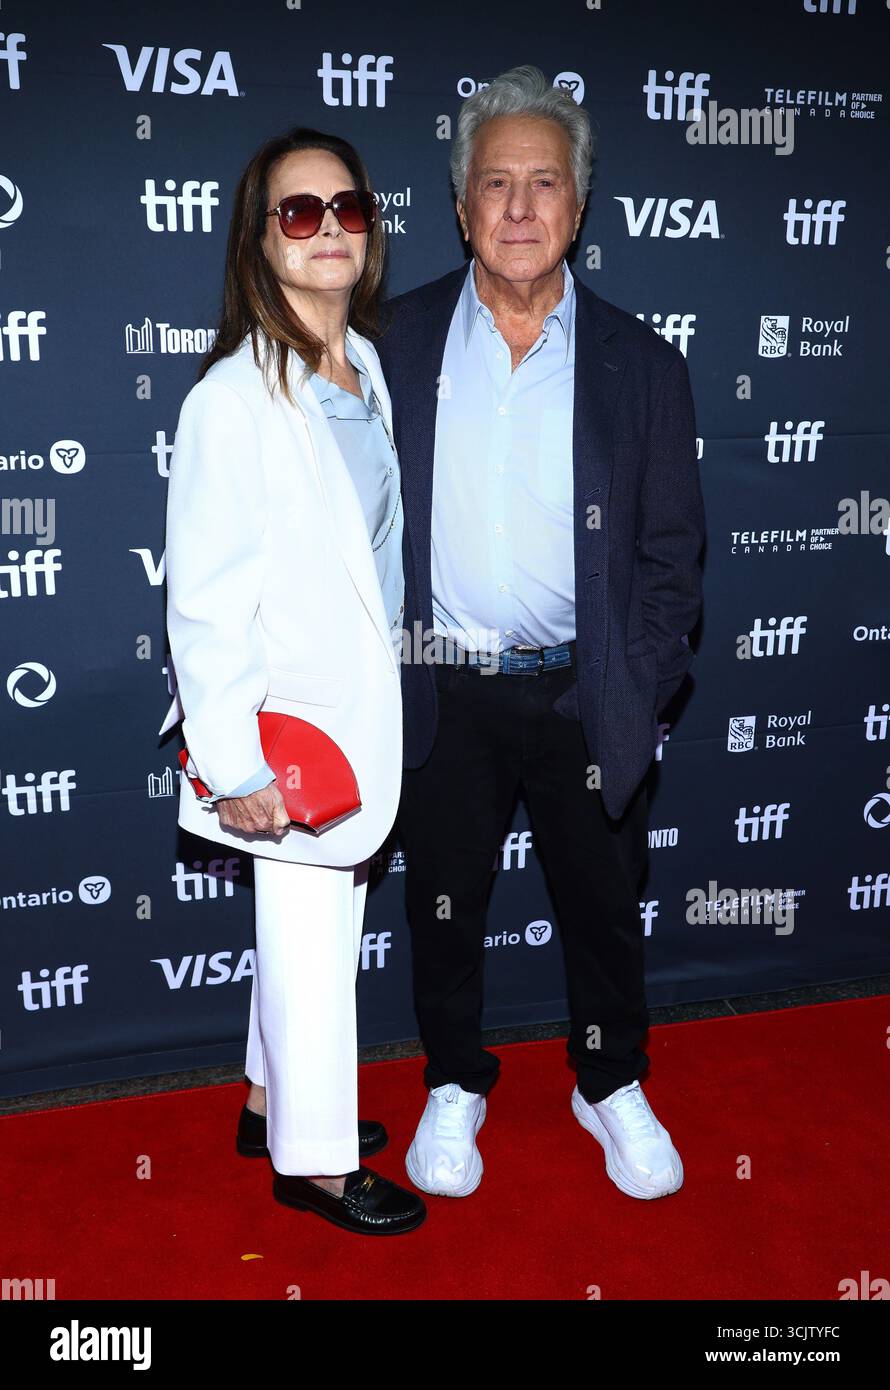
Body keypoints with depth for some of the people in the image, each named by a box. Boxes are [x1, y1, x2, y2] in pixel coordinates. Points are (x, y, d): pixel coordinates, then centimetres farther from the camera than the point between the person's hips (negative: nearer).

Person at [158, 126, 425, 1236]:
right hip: (289, 724, -8)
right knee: (306, 944, 6)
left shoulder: (367, 369, 7)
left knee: (327, 924, 20)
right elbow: (204, 600, -19)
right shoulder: (235, 396, -18)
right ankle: (312, 1157, 26)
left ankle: (277, 1101, 40)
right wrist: (235, 766, -20)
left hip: (362, 711, 8)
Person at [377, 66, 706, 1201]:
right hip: (442, 692, 0)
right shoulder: (397, 342, 0)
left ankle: (610, 1086, 40)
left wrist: (639, 690, -7)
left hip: (585, 696, 0)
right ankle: (456, 1085, 39)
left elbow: (670, 548, 1)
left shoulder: (639, 364, -1)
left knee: (603, 906, 15)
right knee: (443, 904, 15)